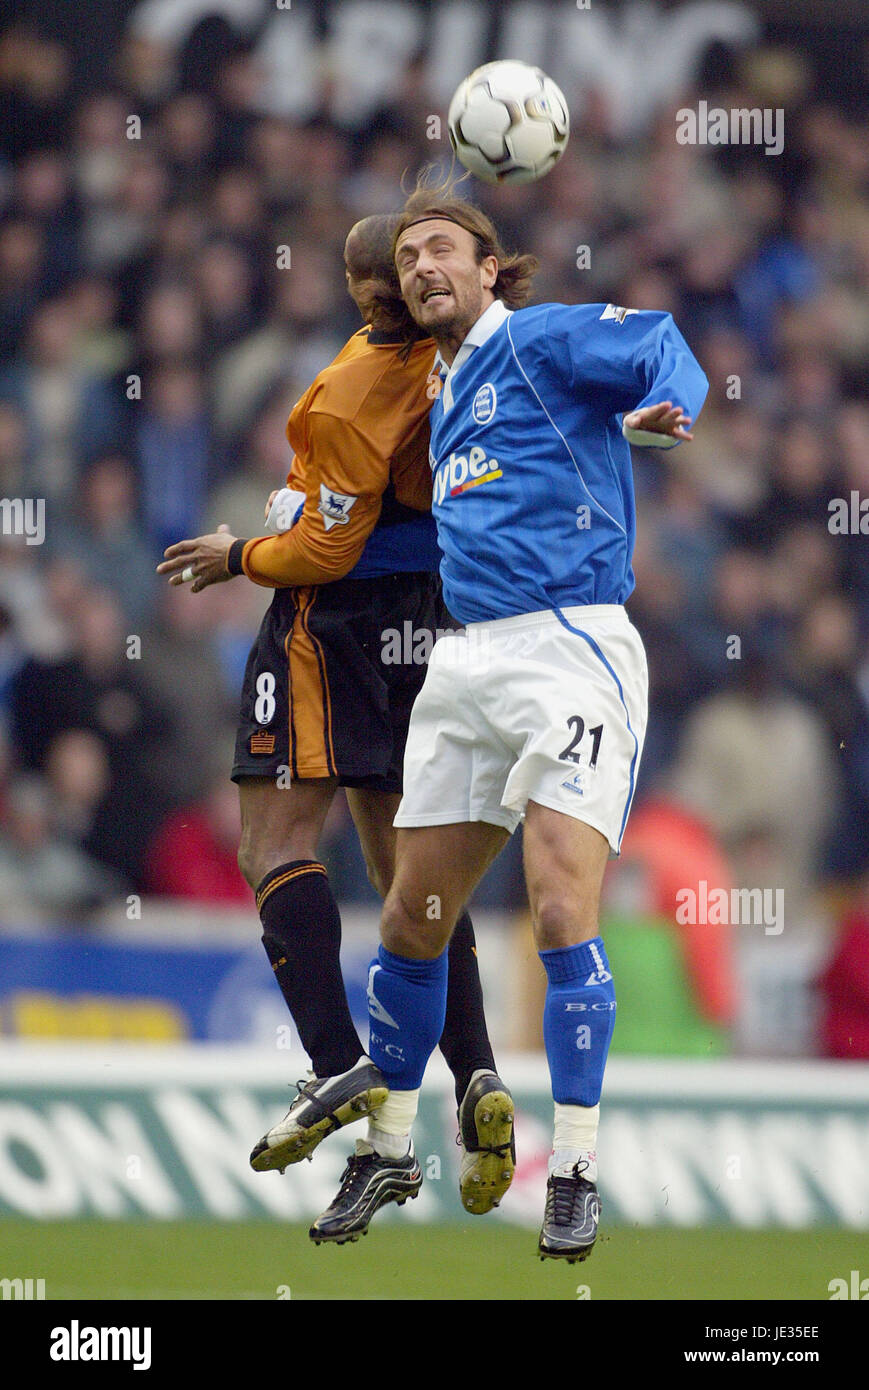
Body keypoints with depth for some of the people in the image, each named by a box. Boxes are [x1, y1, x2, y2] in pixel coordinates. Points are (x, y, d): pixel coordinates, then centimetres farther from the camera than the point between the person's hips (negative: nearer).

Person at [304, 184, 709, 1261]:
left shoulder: (543, 341, -1)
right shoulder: (445, 391, 22)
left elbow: (657, 342, -18)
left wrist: (663, 408, -40)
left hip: (571, 647, -8)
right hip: (465, 665, 8)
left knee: (562, 911, -16)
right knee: (412, 923, 8)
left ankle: (576, 1172, -9)